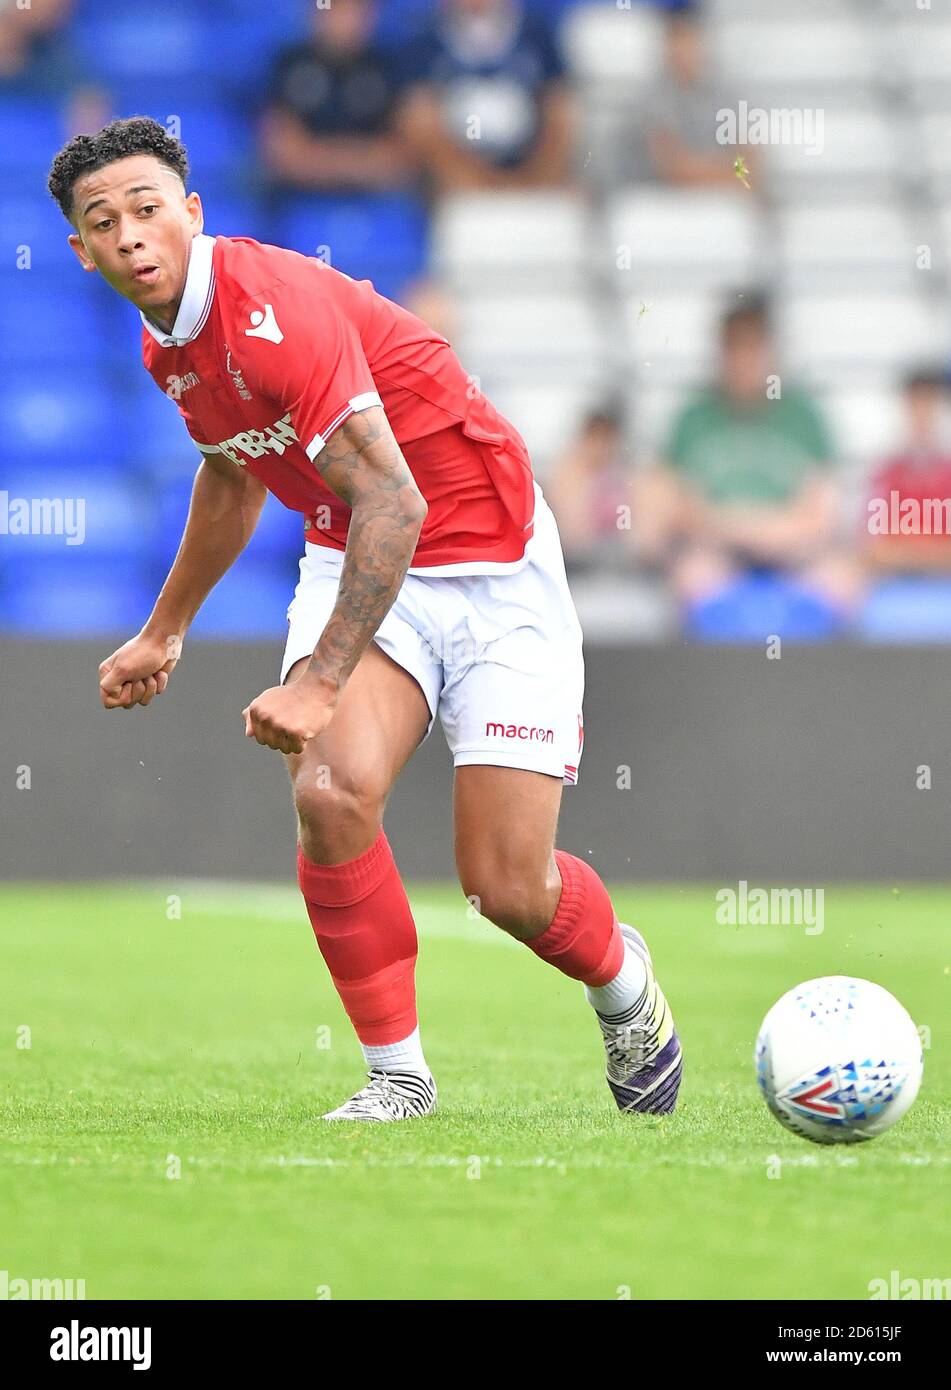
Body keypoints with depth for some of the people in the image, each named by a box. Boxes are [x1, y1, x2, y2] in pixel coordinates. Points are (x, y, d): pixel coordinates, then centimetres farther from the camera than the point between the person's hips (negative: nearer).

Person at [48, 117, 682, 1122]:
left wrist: (322, 682, -41)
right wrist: (163, 632, 31)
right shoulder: (170, 341, 0)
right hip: (353, 560, 6)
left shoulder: (274, 307, -28)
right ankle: (396, 1073, -6)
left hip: (491, 565, -6)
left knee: (507, 890, -7)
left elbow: (394, 503, -35)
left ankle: (622, 982, 28)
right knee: (329, 792, -23)